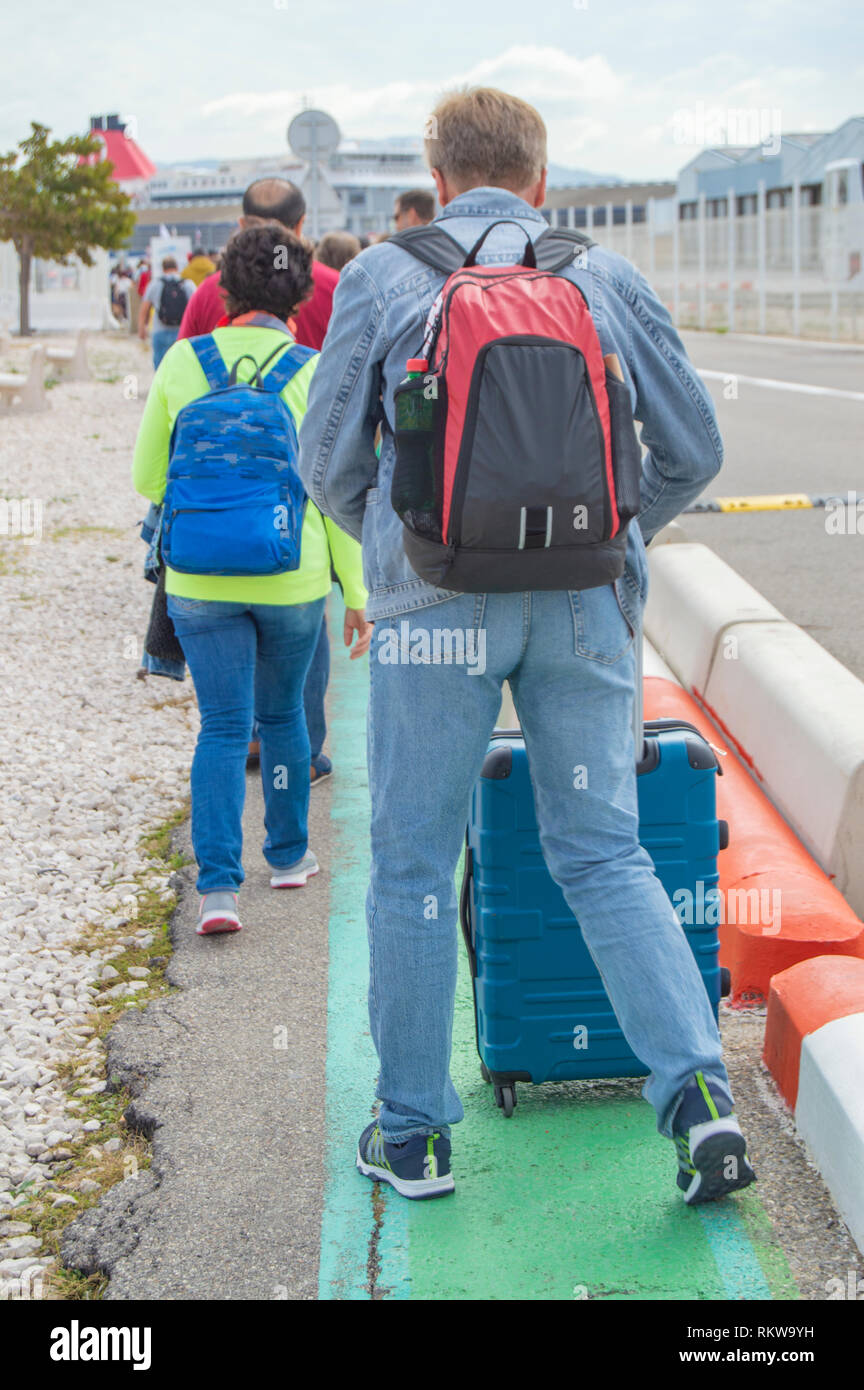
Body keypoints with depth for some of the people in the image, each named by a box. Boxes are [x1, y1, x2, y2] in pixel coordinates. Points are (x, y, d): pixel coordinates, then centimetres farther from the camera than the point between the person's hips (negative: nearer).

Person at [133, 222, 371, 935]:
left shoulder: (183, 363, -2)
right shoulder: (314, 374, -6)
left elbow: (147, 479, 4)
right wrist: (357, 596, 2)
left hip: (201, 580, 0)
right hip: (293, 579, 0)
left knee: (222, 727, 4)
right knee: (283, 712, 20)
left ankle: (218, 884, -8)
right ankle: (288, 854, 33)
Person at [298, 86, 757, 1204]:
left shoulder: (378, 279, 2)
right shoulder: (607, 277, 7)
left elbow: (327, 462, 5)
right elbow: (694, 448, 10)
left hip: (438, 603, -2)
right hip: (584, 606, 2)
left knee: (413, 867, 9)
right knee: (606, 854, 11)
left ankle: (411, 1131, 17)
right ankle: (697, 1092, -1)